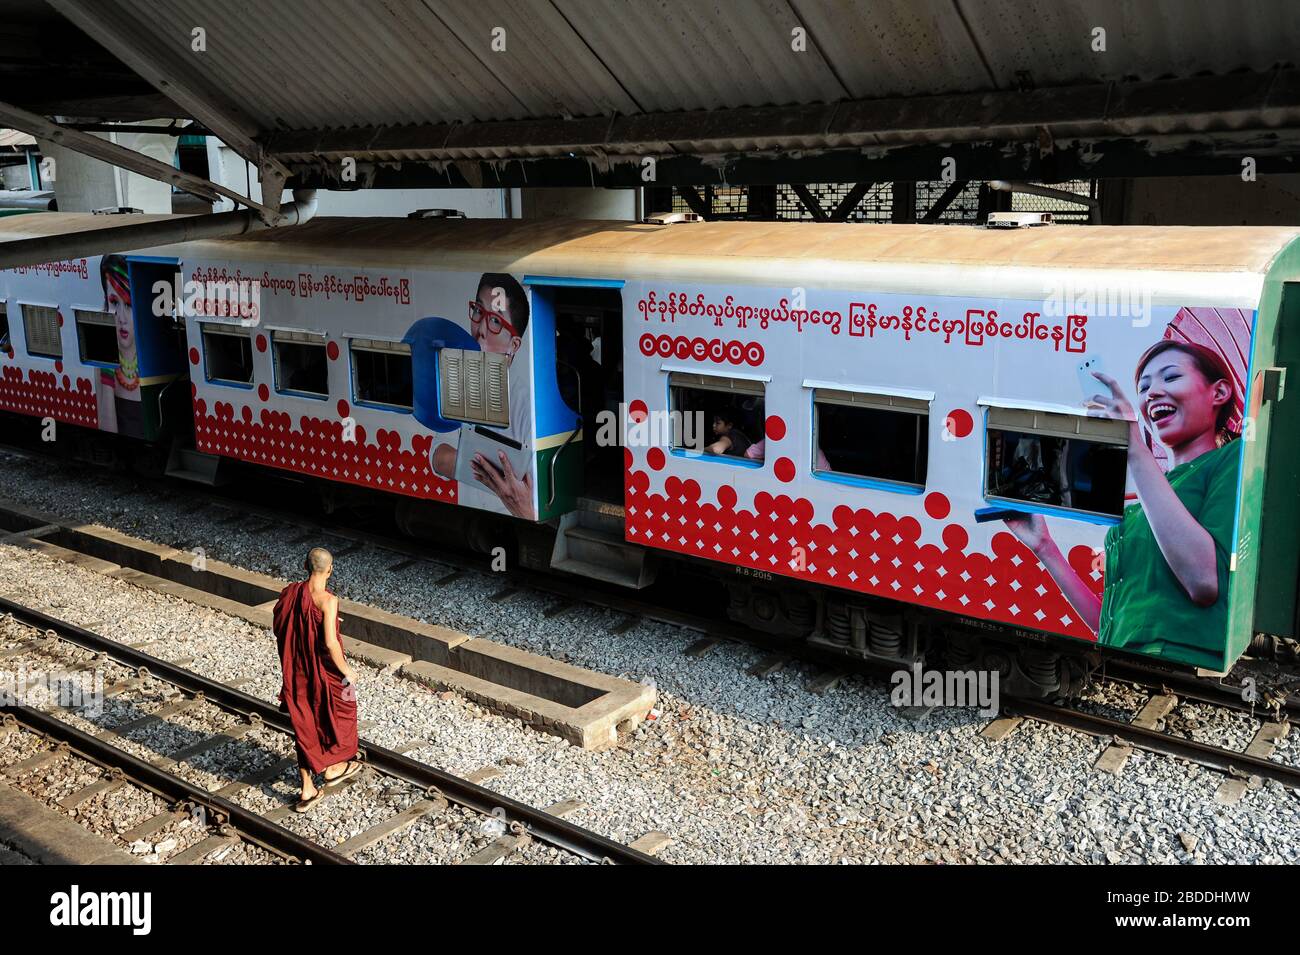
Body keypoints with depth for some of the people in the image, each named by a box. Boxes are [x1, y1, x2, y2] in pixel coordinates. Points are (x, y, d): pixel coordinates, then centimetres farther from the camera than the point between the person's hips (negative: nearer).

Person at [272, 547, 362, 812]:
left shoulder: (290, 593, -6)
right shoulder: (328, 600, -24)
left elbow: (279, 629, 7)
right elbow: (330, 643, -27)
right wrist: (347, 672, -13)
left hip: (297, 671, 6)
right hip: (324, 671, -5)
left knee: (305, 724, 16)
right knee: (336, 715, 22)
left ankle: (307, 790, 21)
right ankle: (333, 768, 40)